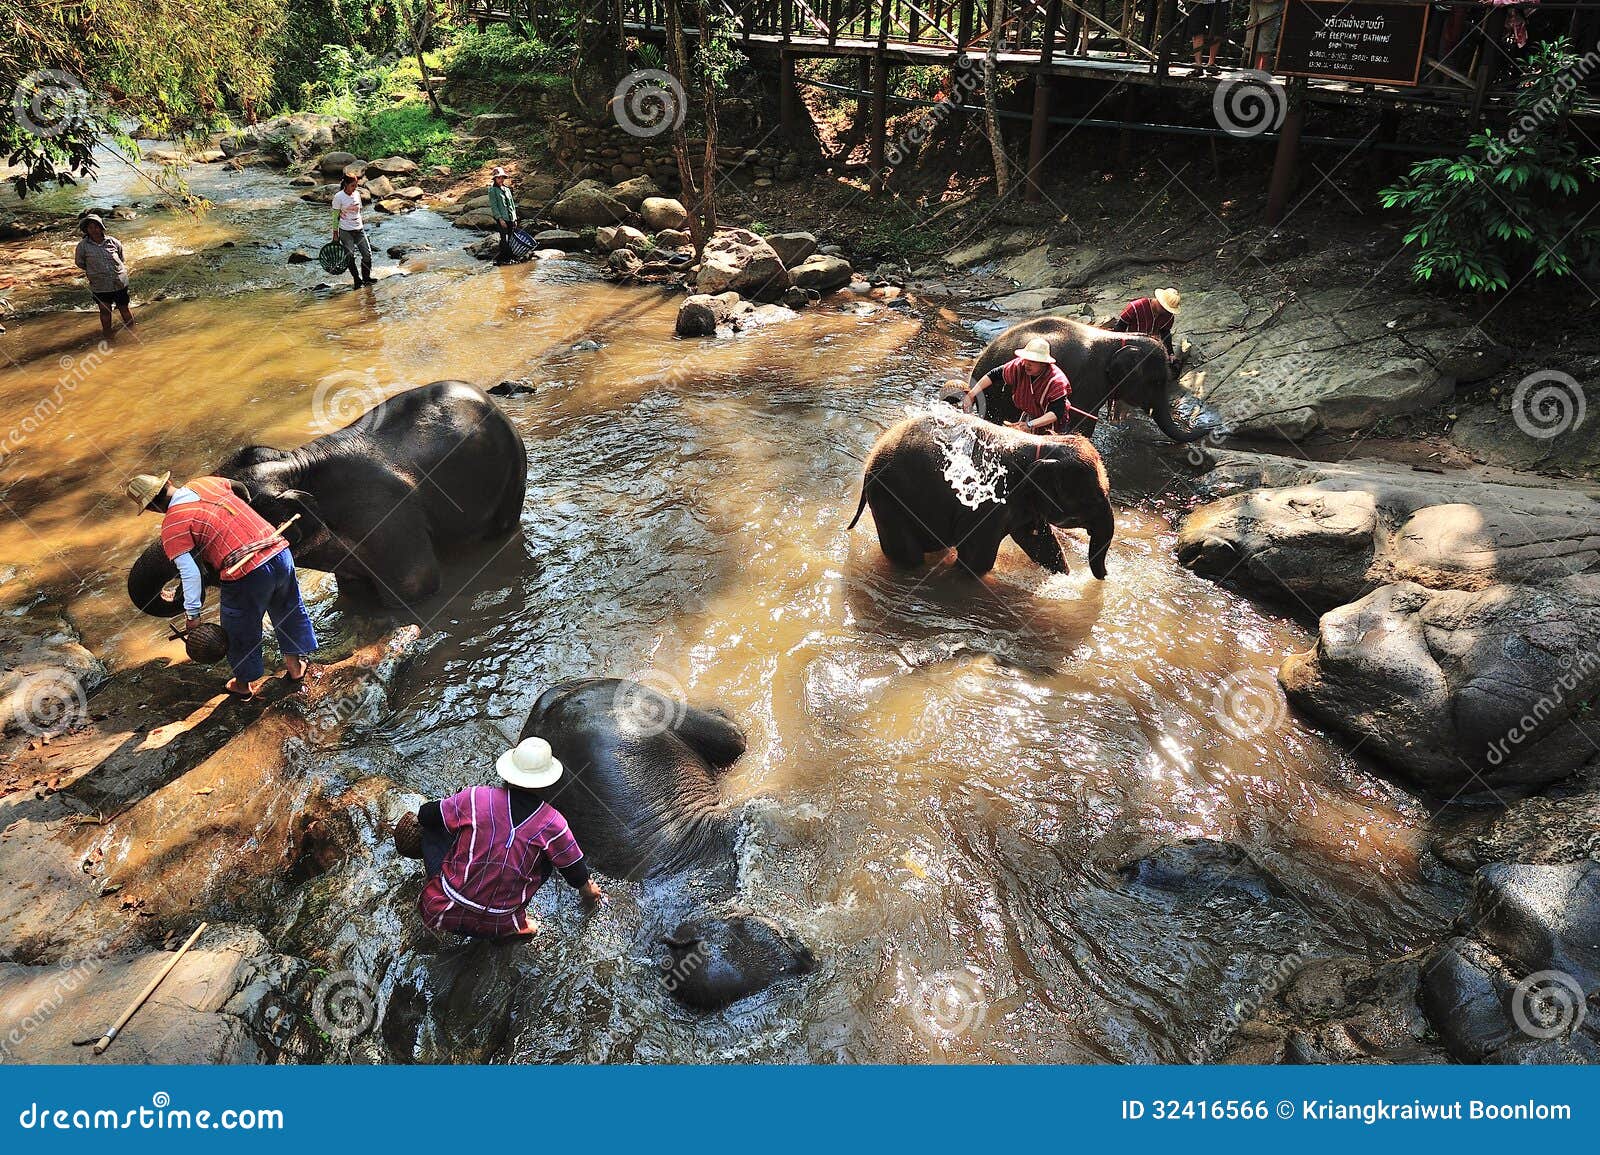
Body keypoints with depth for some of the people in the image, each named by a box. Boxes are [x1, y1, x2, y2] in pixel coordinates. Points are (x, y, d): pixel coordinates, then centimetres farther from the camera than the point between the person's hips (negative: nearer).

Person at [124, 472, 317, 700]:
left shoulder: (172, 526, -5)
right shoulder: (206, 482, 11)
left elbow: (189, 572, -12)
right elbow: (241, 489, 33)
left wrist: (192, 614, -6)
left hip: (246, 574, -6)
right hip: (279, 552, 6)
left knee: (240, 631, 19)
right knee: (289, 612, 29)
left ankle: (244, 684, 40)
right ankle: (295, 667, 46)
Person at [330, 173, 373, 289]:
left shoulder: (357, 194, 6)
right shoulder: (338, 197, -10)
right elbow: (335, 216, -5)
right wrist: (335, 234, -5)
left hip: (359, 229, 5)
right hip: (345, 231, -5)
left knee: (368, 254, -1)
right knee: (350, 257, 0)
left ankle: (366, 278, 15)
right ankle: (357, 281, 10)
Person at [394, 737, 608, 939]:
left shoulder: (475, 798, -11)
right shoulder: (552, 823, -11)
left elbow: (428, 815, 8)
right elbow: (576, 873, 4)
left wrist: (416, 818, 33)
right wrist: (588, 892, 27)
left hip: (443, 914, 0)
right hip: (499, 926, 0)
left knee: (433, 825, 15)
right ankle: (517, 925, 12)